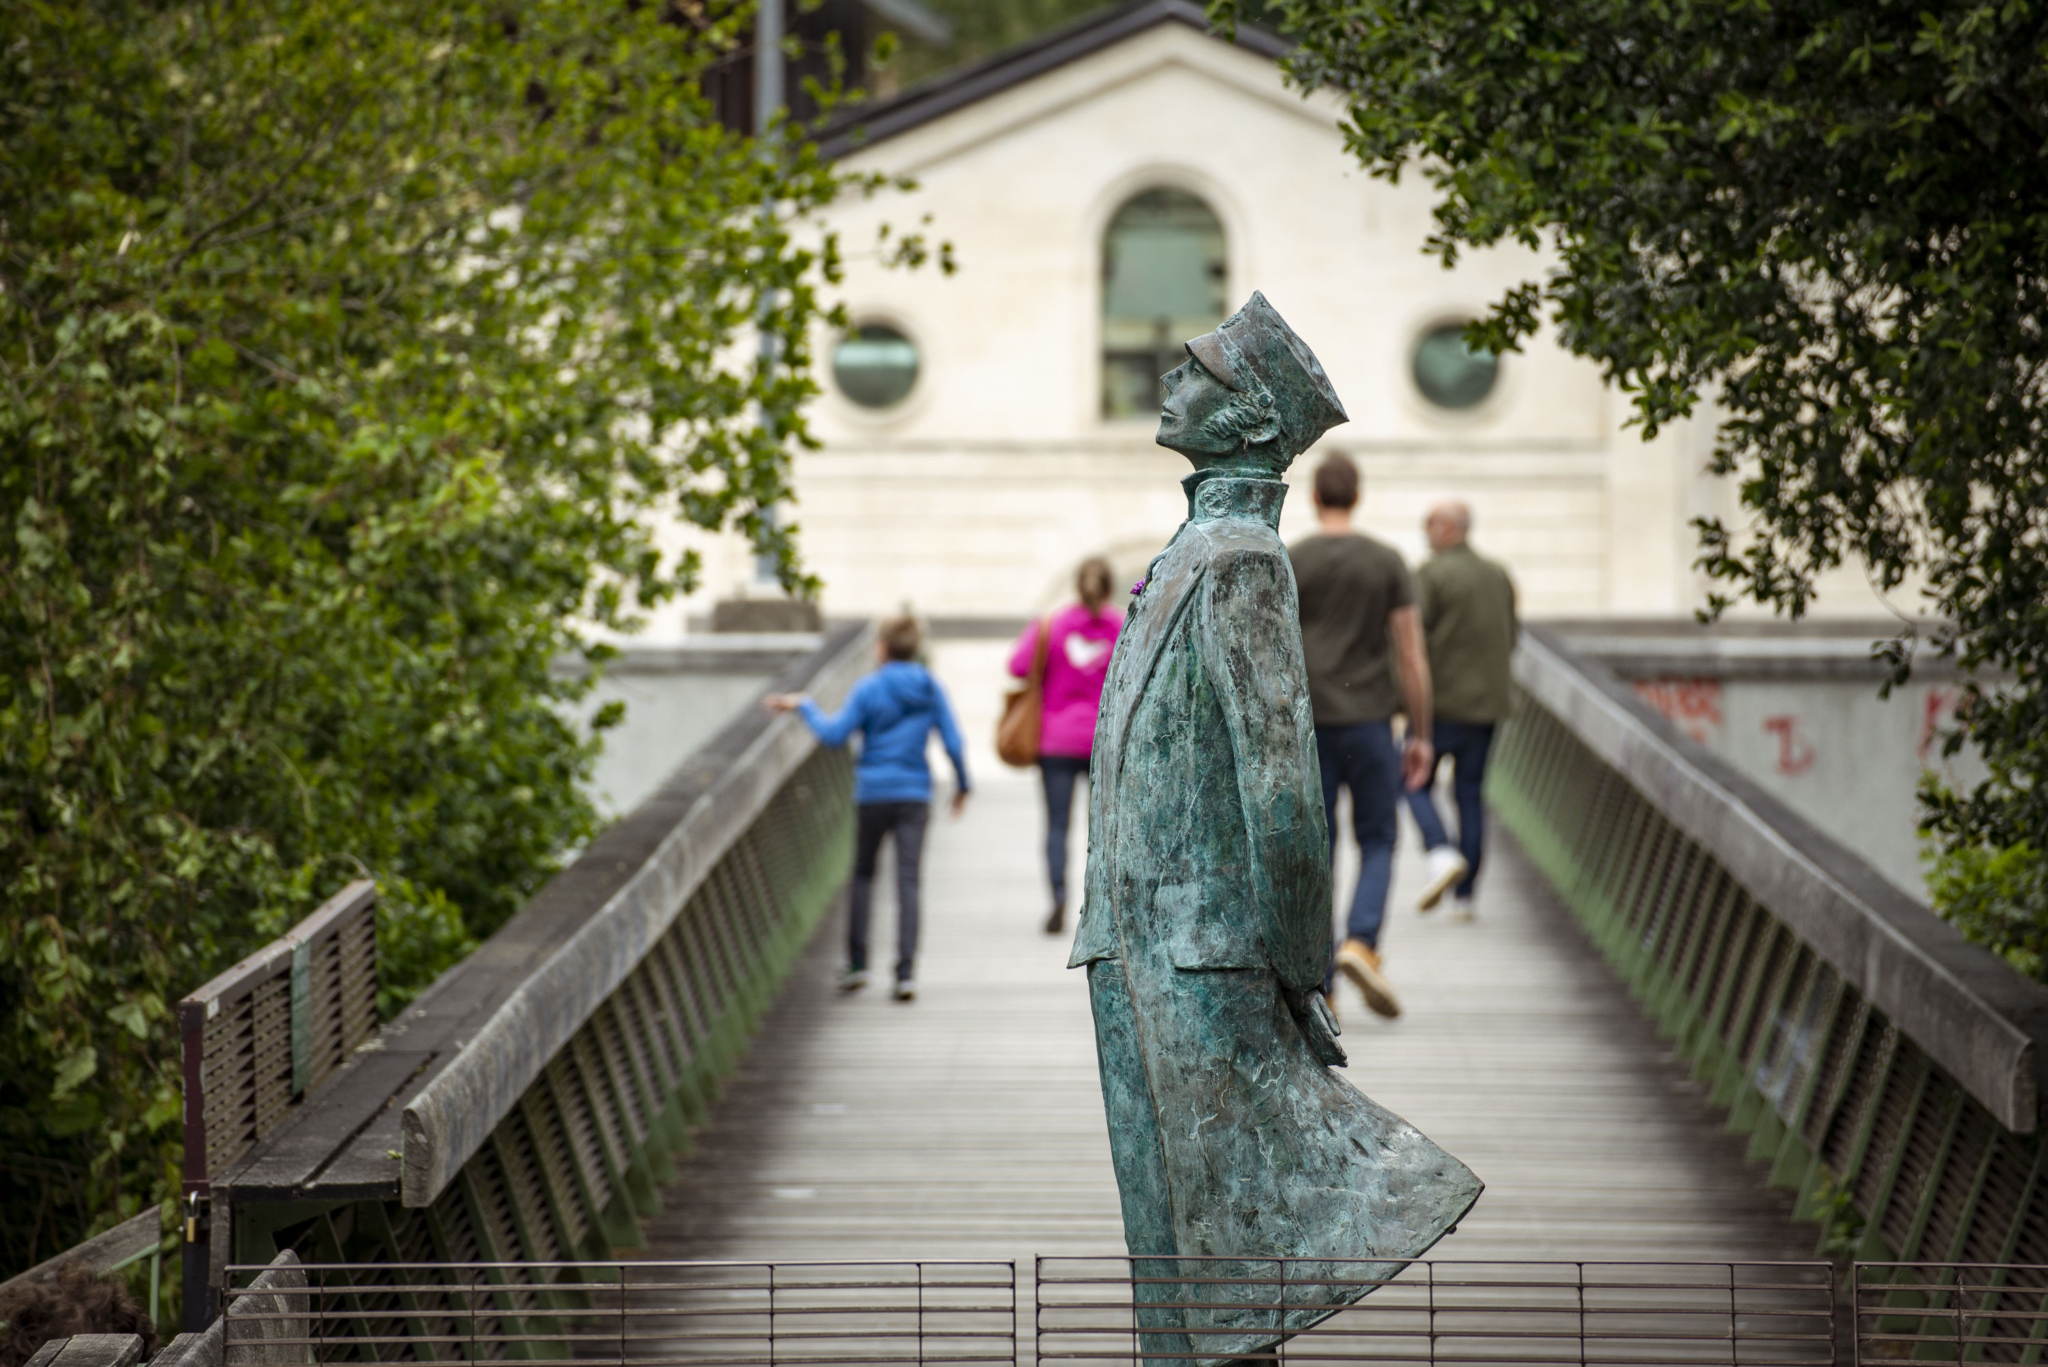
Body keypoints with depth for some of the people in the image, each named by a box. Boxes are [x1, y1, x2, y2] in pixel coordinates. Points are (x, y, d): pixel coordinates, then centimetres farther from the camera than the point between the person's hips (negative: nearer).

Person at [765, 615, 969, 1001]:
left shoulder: (869, 689, -6)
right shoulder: (930, 689, 2)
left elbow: (834, 734, -11)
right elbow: (953, 742, 1)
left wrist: (803, 706, 3)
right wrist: (963, 785, 15)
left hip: (872, 793, -1)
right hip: (915, 795, 1)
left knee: (862, 874, 15)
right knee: (908, 881, -2)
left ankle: (857, 963, 12)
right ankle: (906, 972, -12)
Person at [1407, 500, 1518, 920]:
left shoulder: (1431, 575, -10)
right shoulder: (1499, 577, 9)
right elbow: (1509, 640, 15)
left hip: (1440, 700, -6)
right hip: (1487, 702, 6)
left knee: (1416, 783, 7)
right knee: (1470, 794, 9)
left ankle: (1441, 854, -17)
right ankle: (1464, 895, 7)